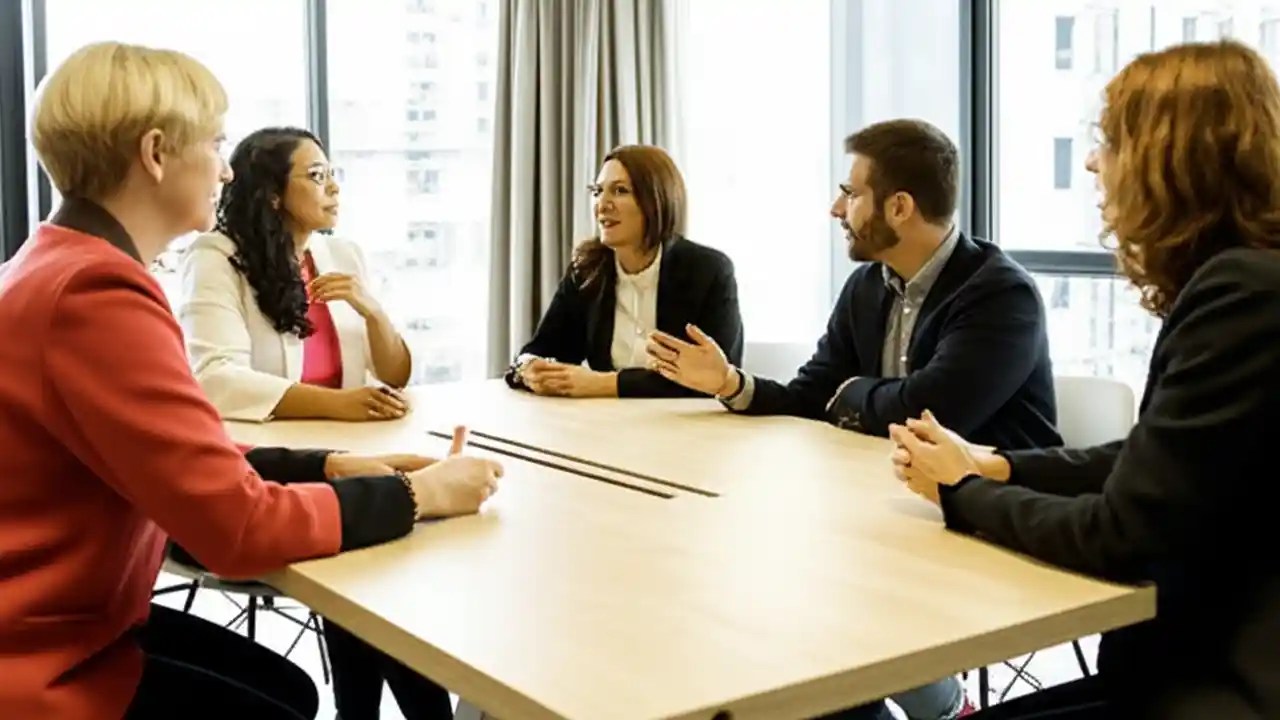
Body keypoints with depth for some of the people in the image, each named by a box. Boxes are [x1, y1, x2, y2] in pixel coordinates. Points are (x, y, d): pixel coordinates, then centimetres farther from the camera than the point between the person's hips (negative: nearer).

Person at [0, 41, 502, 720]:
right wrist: (415, 493, -15)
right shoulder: (96, 291, -26)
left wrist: (330, 465, -2)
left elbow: (194, 461, 9)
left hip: (64, 621, 10)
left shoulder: (62, 263, 8)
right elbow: (240, 522, -27)